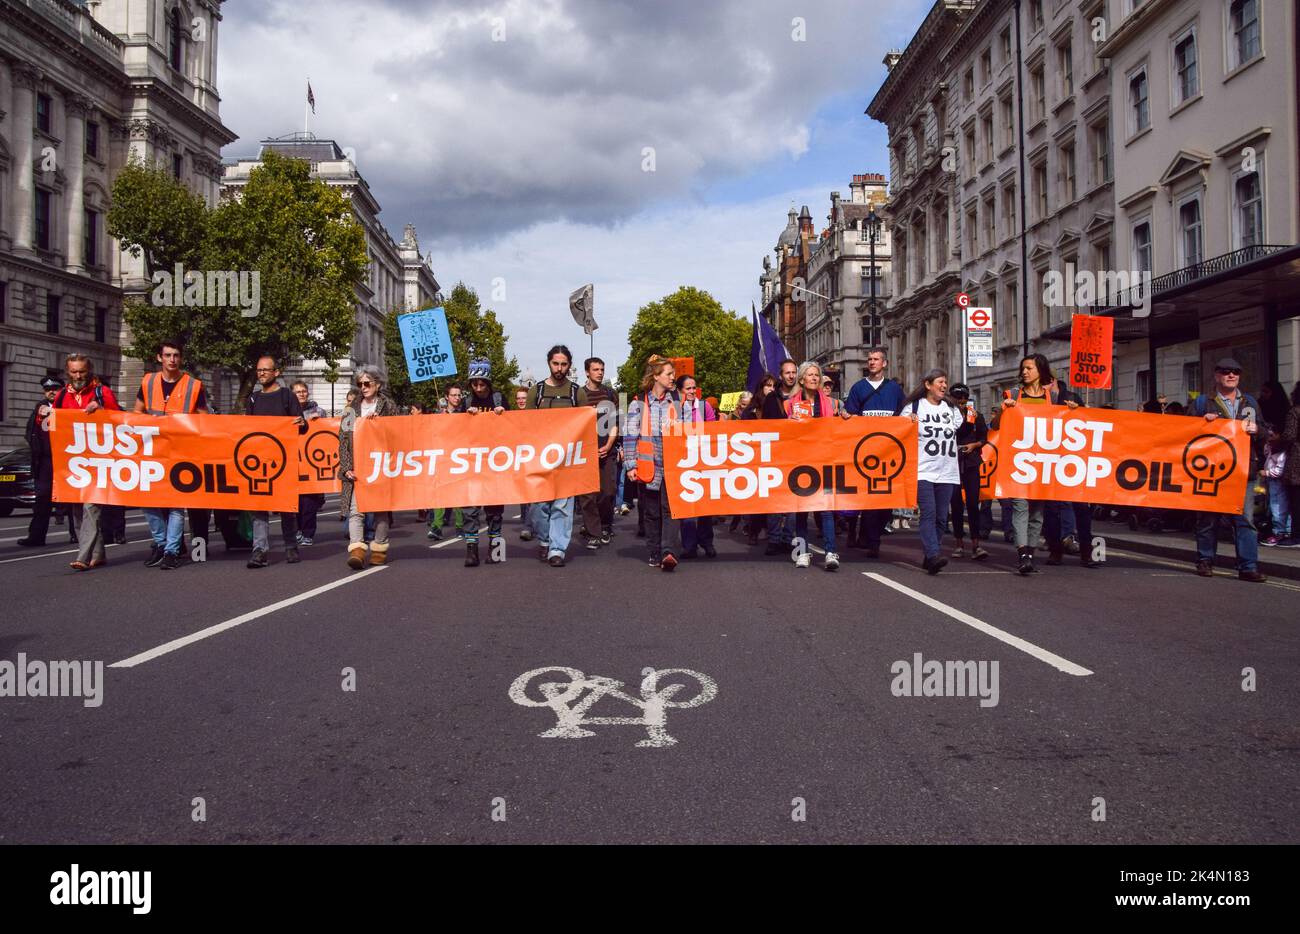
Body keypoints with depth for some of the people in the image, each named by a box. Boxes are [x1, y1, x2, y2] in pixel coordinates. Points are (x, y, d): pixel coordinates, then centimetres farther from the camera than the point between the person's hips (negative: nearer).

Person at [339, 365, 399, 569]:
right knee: (355, 508, -12)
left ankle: (379, 548, 13)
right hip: (357, 467, 1)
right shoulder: (352, 409, 12)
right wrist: (346, 467, -3)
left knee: (381, 507, 3)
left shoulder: (389, 406, 6)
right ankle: (356, 550, -20)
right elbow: (343, 440, 8)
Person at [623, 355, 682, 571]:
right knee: (651, 512, 6)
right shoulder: (639, 403, 2)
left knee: (670, 509, -11)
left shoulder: (677, 401, 11)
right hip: (648, 466, -1)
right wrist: (630, 465, -7)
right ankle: (655, 553, 16)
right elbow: (630, 435, 0)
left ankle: (669, 552, -20)